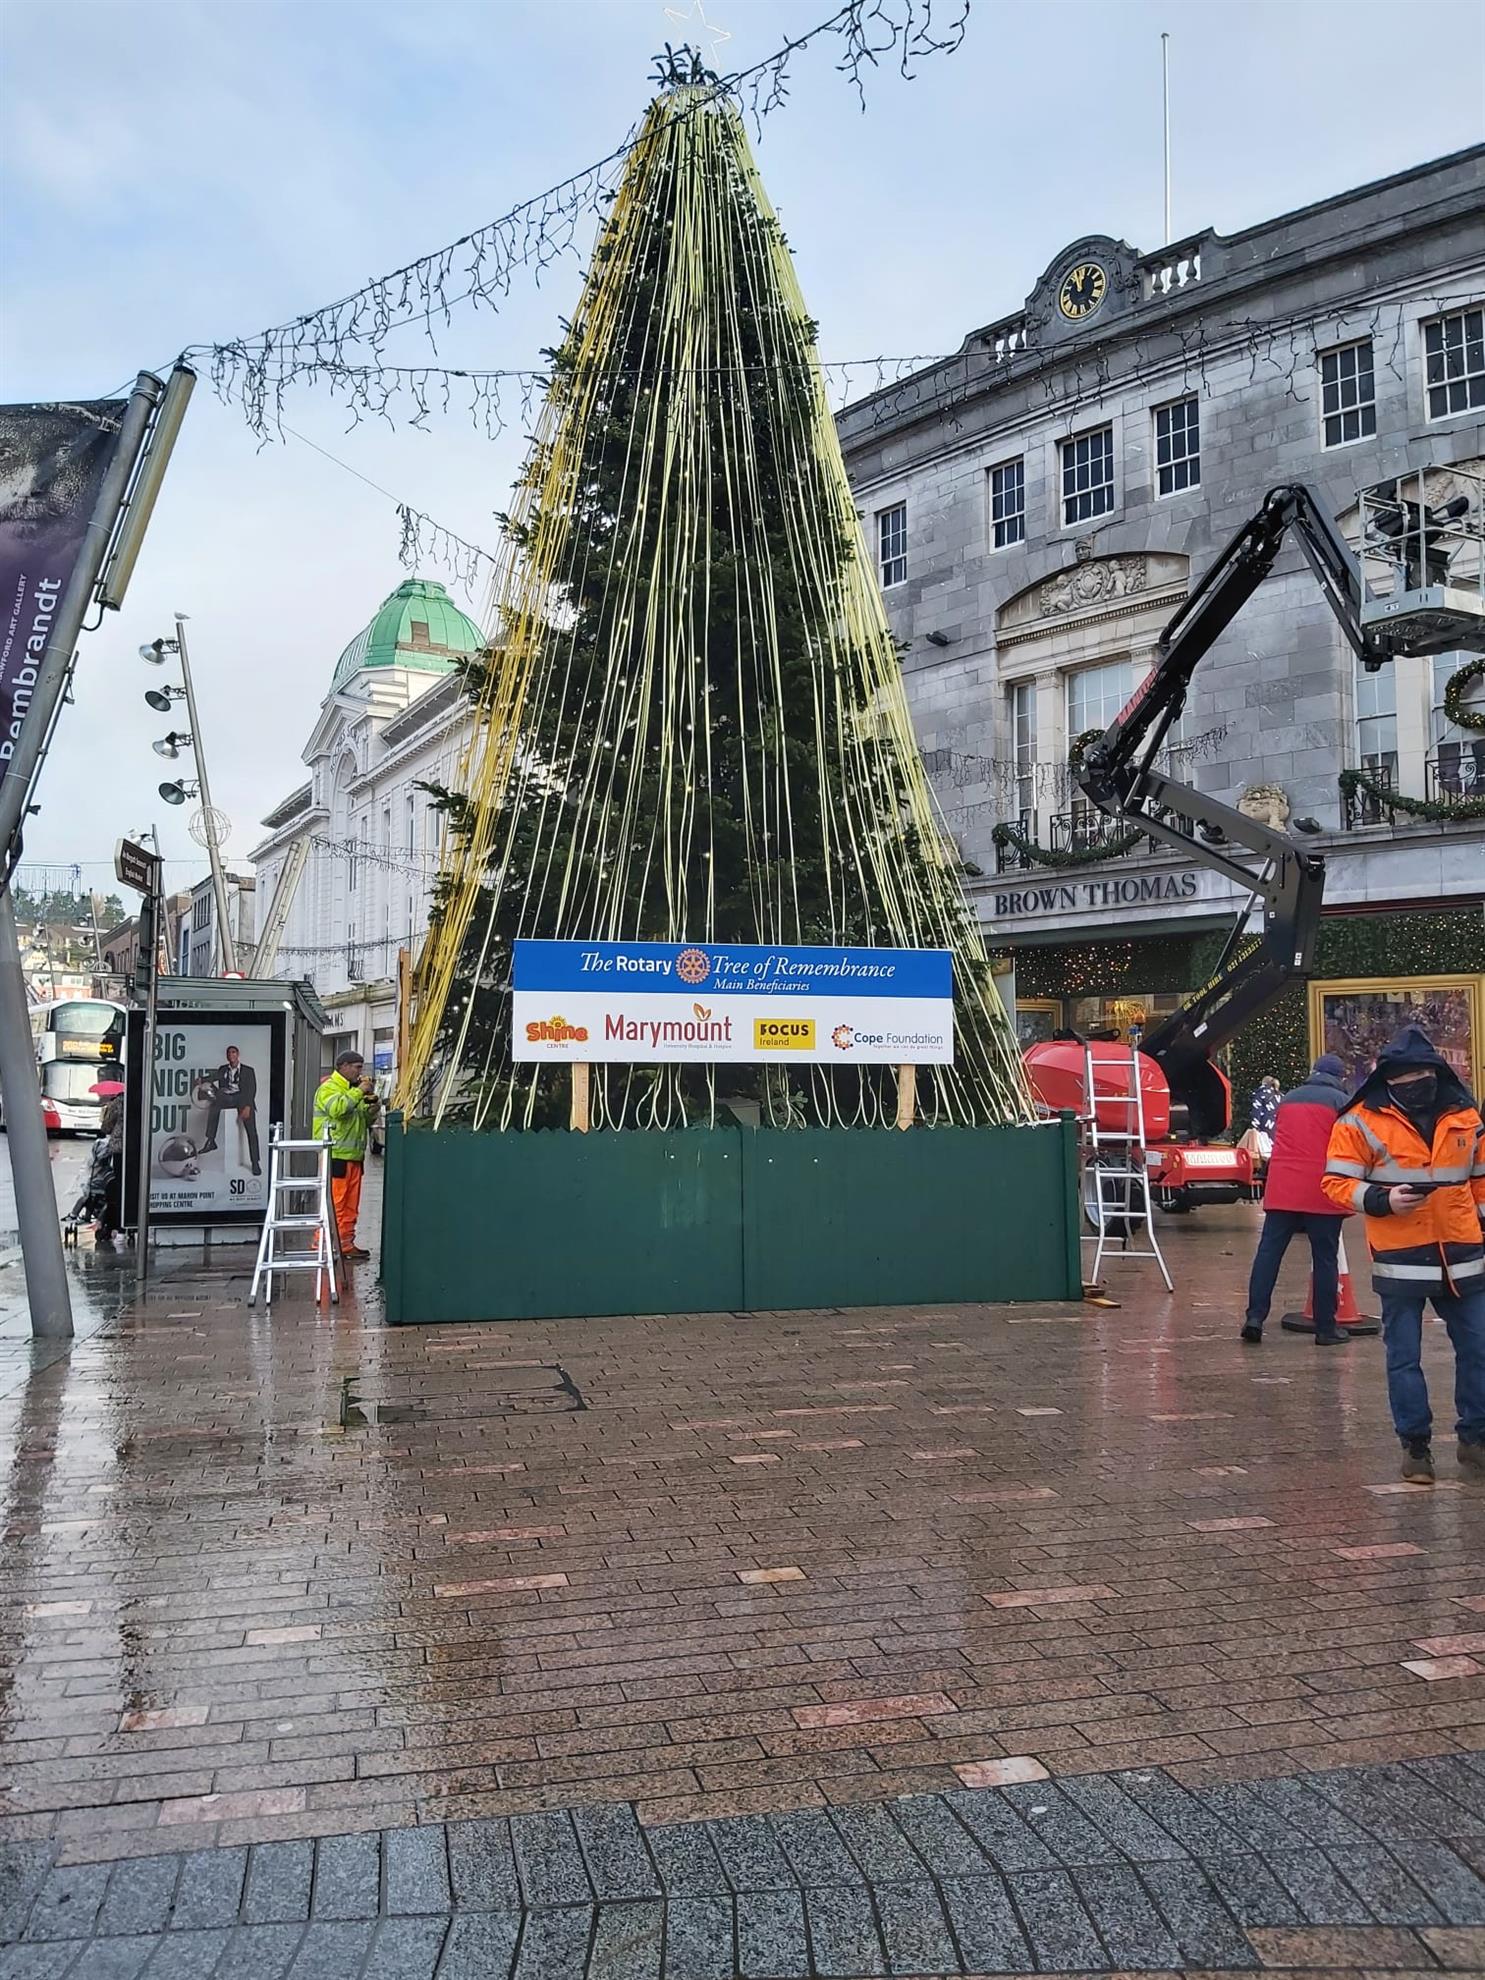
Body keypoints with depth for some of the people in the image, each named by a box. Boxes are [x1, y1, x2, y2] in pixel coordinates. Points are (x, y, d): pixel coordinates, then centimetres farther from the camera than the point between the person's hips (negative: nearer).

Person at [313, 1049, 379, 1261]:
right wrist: (359, 1092, -21)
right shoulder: (329, 1088, -6)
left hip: (354, 1156, 9)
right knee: (334, 1203, -10)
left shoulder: (353, 1089, 23)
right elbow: (336, 1108, -26)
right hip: (335, 1155, -9)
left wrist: (372, 1110, 8)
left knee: (351, 1205, 10)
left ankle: (346, 1244, 16)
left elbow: (363, 1120, 28)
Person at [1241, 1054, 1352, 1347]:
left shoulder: (1287, 1099, 17)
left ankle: (1255, 1317, -3)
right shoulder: (1341, 1101, 2)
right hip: (1321, 1190, -4)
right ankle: (1326, 1328, 7)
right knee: (1325, 1258, 3)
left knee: (1269, 1251, 4)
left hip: (1281, 1188, 4)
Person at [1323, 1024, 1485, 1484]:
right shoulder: (1362, 1121, -6)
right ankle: (1415, 1445, 17)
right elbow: (1336, 1182, -6)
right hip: (1400, 1260, -3)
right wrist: (1382, 1201, -20)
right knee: (1404, 1357, 4)